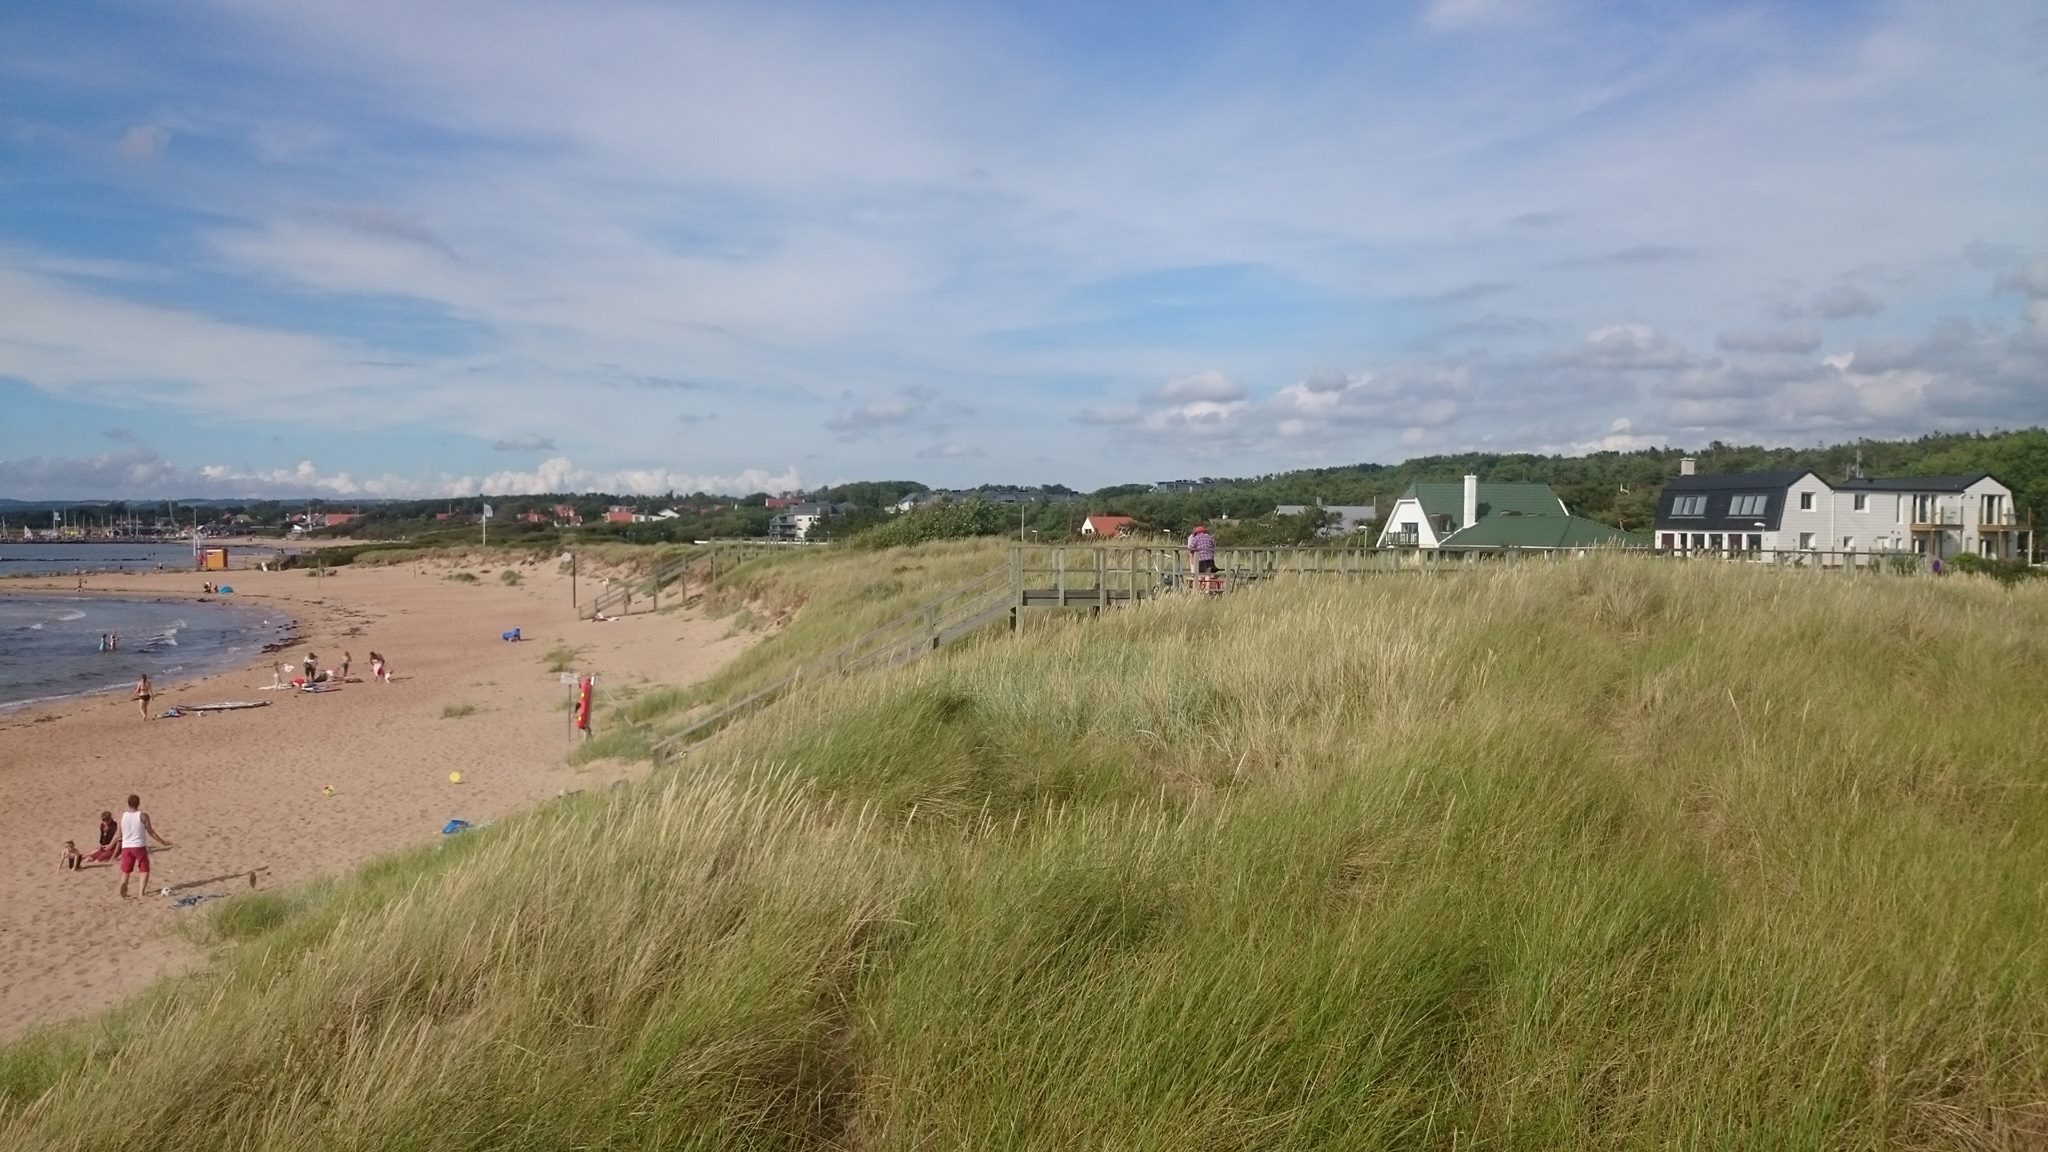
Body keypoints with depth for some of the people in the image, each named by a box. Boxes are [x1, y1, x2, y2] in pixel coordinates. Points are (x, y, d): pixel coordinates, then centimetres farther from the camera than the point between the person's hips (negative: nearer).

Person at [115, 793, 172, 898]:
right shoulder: (143, 816, -8)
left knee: (125, 870, 18)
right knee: (145, 870, 8)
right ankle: (141, 892, -2)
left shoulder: (122, 816, 2)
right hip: (139, 846, -3)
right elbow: (151, 832, -4)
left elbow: (120, 834, 10)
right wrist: (163, 842, 7)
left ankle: (123, 888, -3)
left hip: (126, 847, 3)